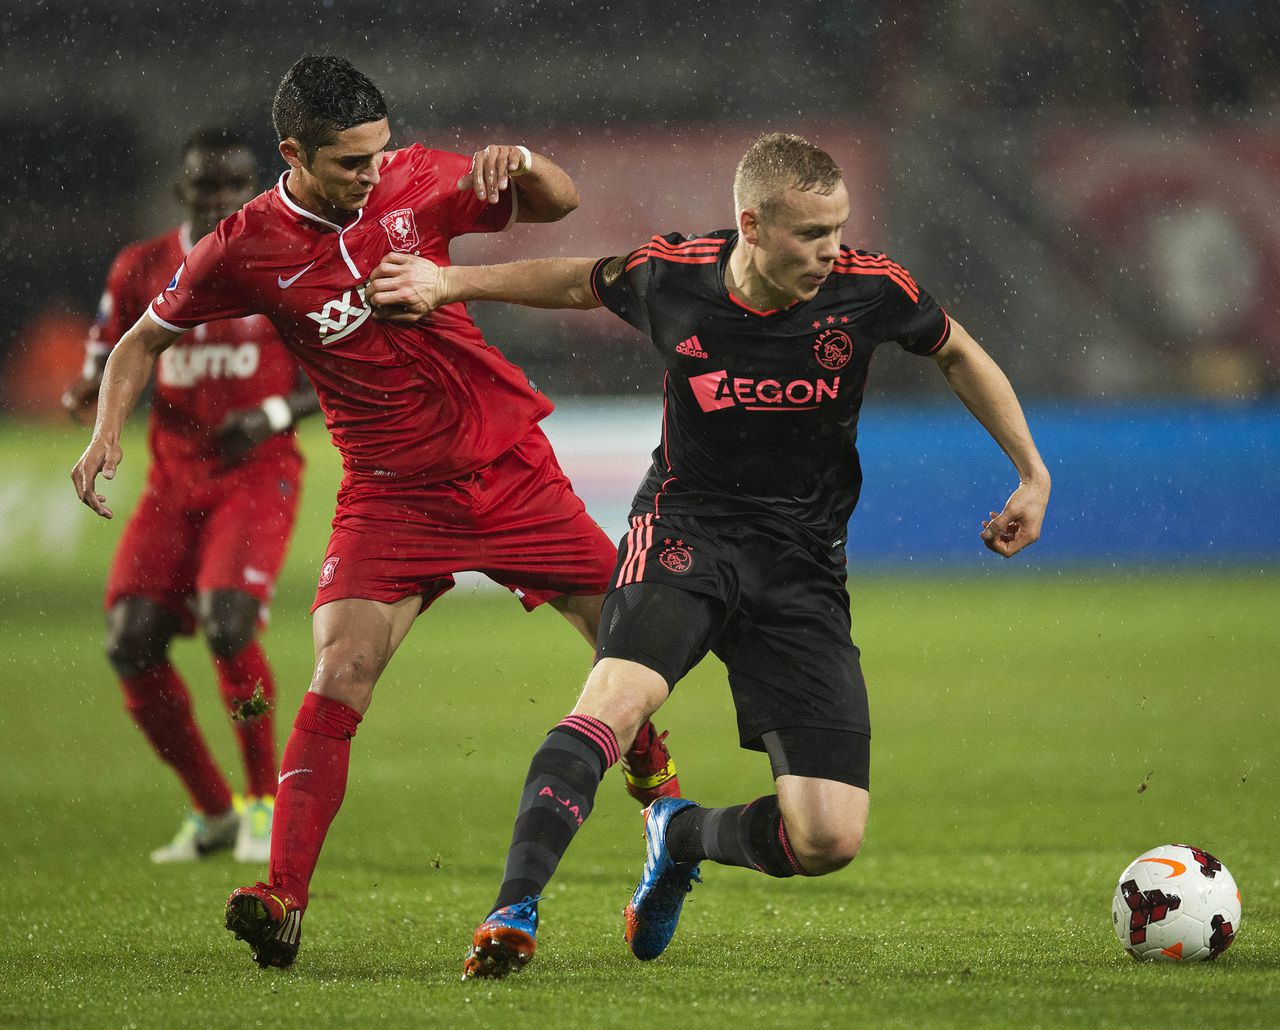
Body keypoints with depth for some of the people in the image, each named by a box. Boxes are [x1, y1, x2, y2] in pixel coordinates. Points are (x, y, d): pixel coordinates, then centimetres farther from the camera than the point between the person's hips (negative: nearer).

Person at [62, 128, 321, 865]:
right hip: (173, 478, 4)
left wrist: (276, 414, -18)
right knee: (132, 644, -8)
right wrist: (91, 391, -12)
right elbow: (107, 363, 12)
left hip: (258, 474, -4)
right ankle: (212, 812, 11)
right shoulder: (143, 270, 6)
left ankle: (266, 802, -6)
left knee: (227, 618, -26)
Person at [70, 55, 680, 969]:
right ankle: (284, 899, -20)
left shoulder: (415, 181, -5)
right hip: (390, 491, -3)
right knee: (341, 670, -21)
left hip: (508, 460, 3)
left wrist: (521, 163, -15)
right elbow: (147, 338, 5)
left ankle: (650, 767, 38)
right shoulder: (246, 250, -10)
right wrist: (108, 430, -11)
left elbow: (558, 205, 7)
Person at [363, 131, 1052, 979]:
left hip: (803, 565, 1)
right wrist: (447, 282, 11)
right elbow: (577, 281, 13)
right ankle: (513, 914, -35)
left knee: (829, 840, -8)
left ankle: (680, 837, 24)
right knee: (619, 693, -35)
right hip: (686, 530, -1)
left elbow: (958, 352, 11)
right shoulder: (670, 276, -10)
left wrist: (1033, 475, 7)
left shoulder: (869, 290, -11)